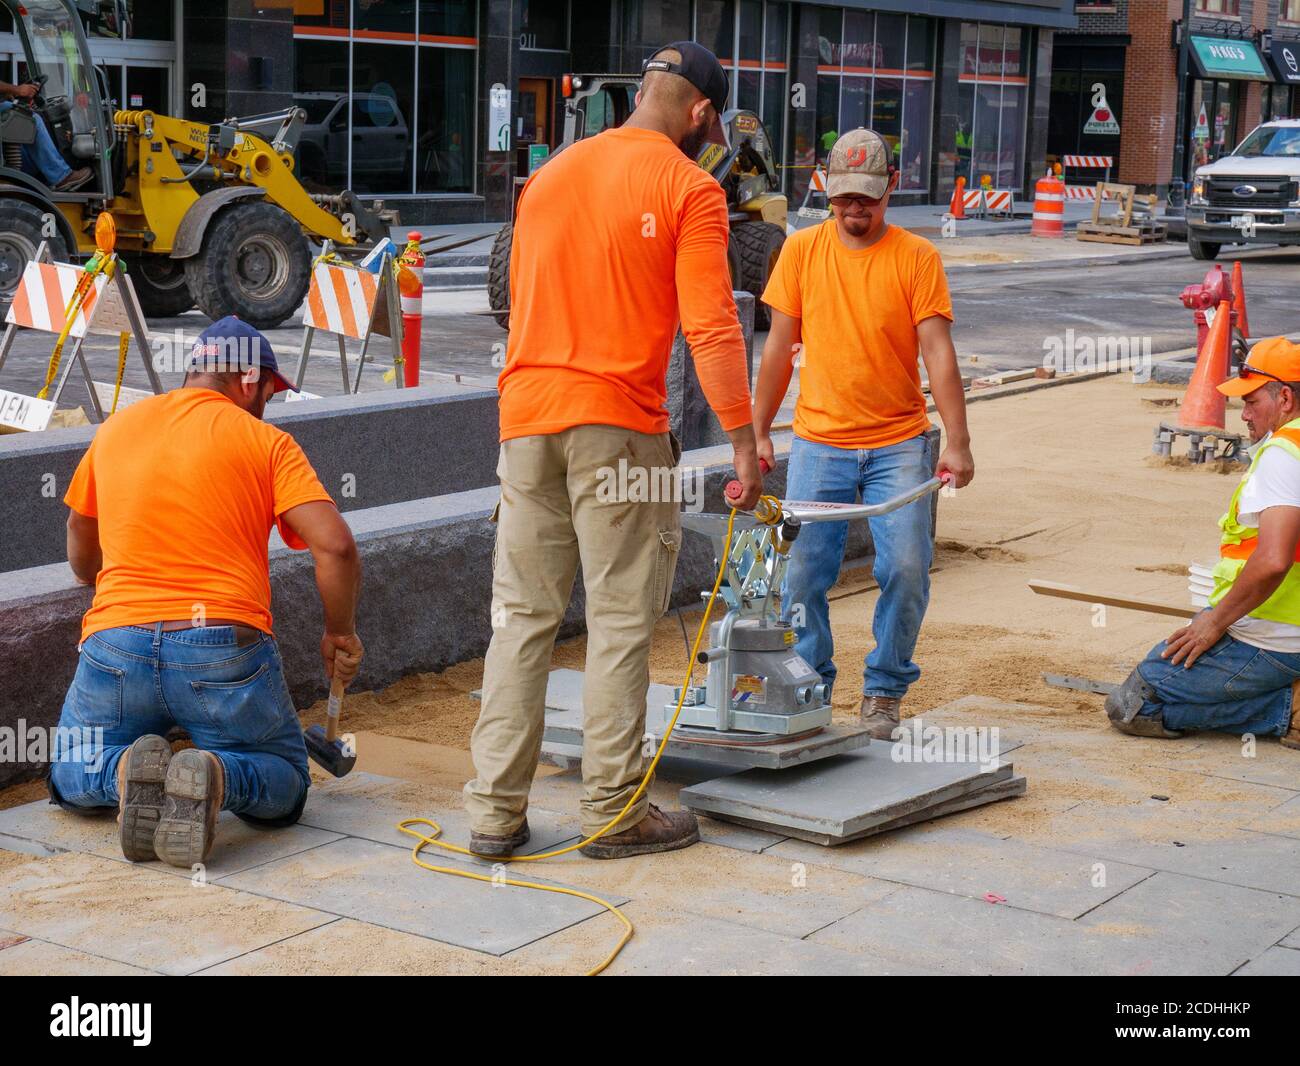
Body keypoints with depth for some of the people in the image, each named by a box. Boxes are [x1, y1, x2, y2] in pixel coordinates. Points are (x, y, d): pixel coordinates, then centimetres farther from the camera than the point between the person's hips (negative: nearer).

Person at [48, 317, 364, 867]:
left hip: (115, 643, 3)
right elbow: (335, 547, -9)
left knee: (70, 777, 26)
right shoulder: (266, 442, 3)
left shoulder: (116, 428, 15)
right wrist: (339, 633, 7)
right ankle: (217, 776, -15)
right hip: (224, 648, -2)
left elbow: (80, 556, 30)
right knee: (284, 783, 18)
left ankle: (125, 771, -8)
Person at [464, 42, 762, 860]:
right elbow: (712, 327, -12)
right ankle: (615, 812, 7)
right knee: (621, 620, 2)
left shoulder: (548, 177, 16)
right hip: (618, 424, -5)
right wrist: (744, 441, -10)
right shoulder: (688, 188, -4)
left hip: (526, 418, 6)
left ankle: (496, 811, 8)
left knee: (521, 615, 8)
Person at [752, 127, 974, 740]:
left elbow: (938, 352, -6)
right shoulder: (801, 250, 4)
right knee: (803, 571, -2)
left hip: (898, 443, -1)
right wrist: (758, 432, 7)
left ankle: (884, 693, 11)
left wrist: (957, 443, -13)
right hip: (818, 442, 1)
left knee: (906, 569, -7)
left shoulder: (917, 257, -1)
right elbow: (780, 348, 8)